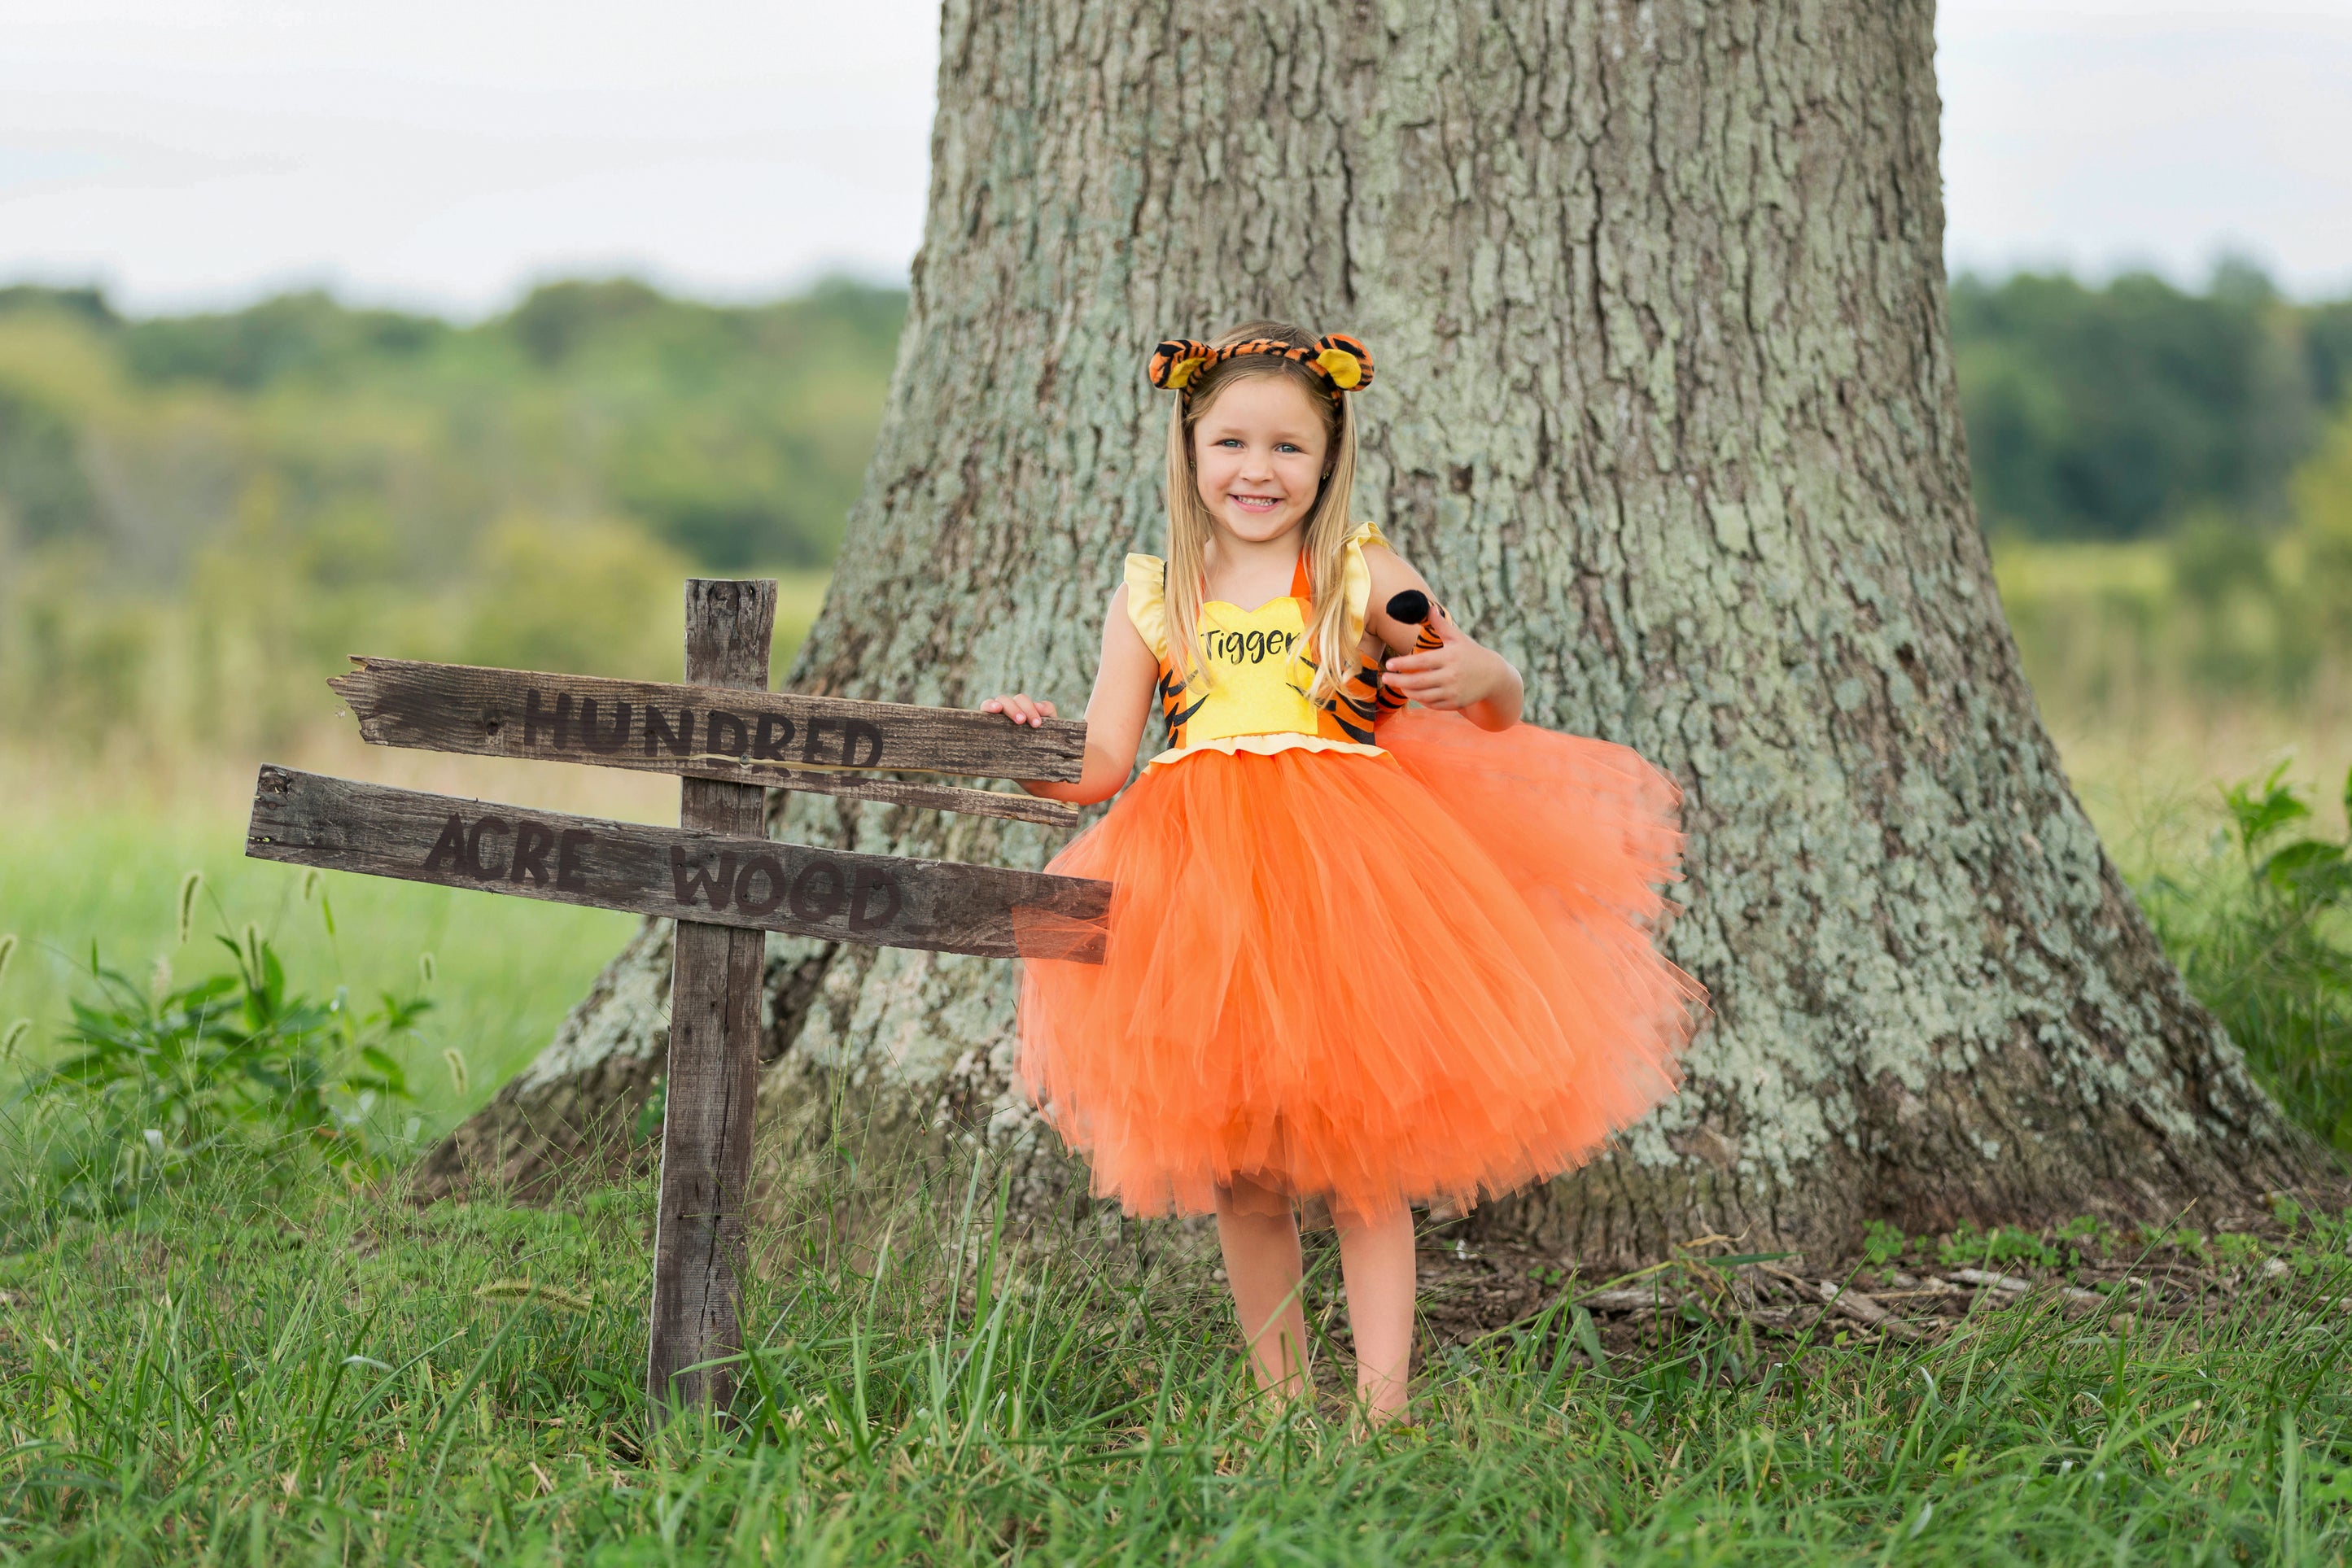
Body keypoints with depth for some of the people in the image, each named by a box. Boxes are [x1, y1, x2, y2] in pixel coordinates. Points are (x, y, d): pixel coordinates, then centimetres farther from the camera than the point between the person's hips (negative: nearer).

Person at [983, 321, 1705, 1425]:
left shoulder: (1363, 578, 4)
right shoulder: (1149, 600, 10)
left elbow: (1500, 712, 7)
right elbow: (1102, 766, 7)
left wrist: (1479, 675, -17)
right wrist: (1035, 748, -15)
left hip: (1342, 874, -2)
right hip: (1202, 898, 2)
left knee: (1363, 1164, -3)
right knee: (1235, 1173, 6)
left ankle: (1382, 1408, -1)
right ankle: (1282, 1403, 18)